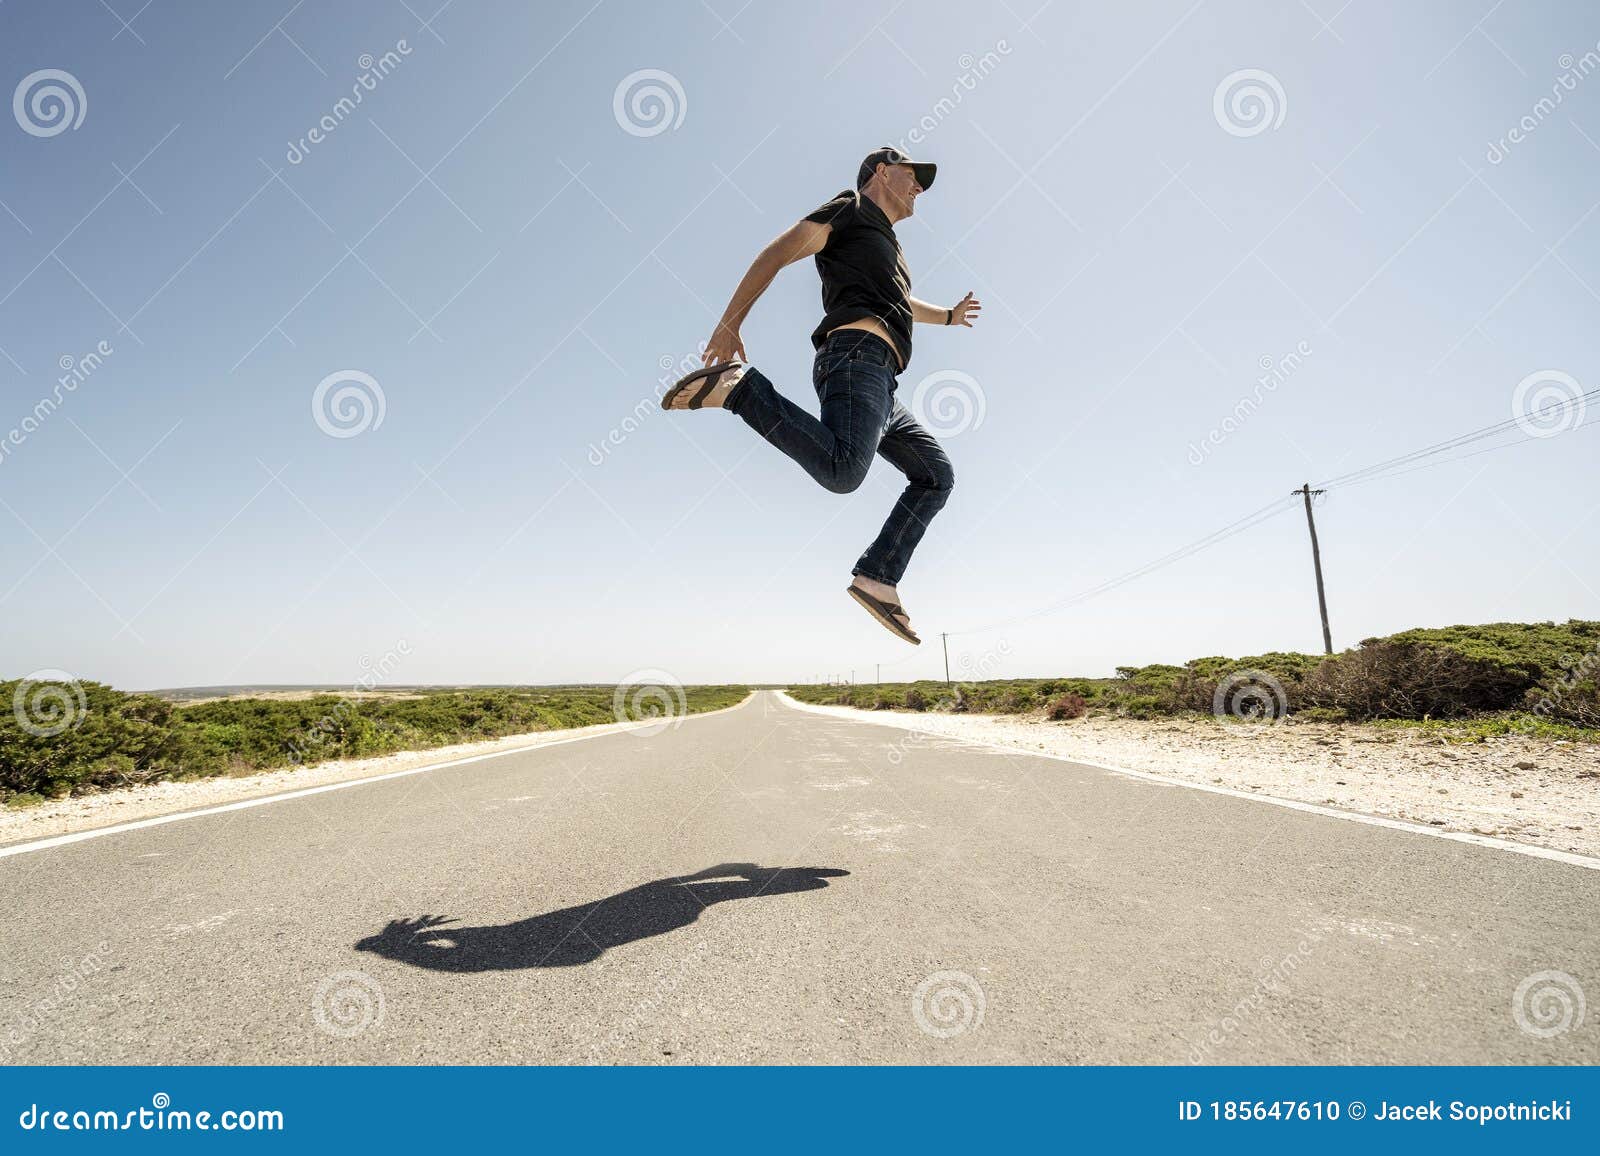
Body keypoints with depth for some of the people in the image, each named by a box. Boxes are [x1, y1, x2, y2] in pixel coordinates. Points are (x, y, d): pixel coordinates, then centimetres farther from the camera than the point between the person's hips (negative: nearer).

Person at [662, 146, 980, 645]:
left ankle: (877, 578, 4)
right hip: (857, 355, -10)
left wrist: (948, 315, 66)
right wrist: (729, 324, -13)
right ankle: (736, 385, -22)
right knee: (841, 471, -36)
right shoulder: (852, 209, 10)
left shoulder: (887, 242, 37)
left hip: (879, 387, 10)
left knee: (936, 476, 11)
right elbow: (776, 253, -2)